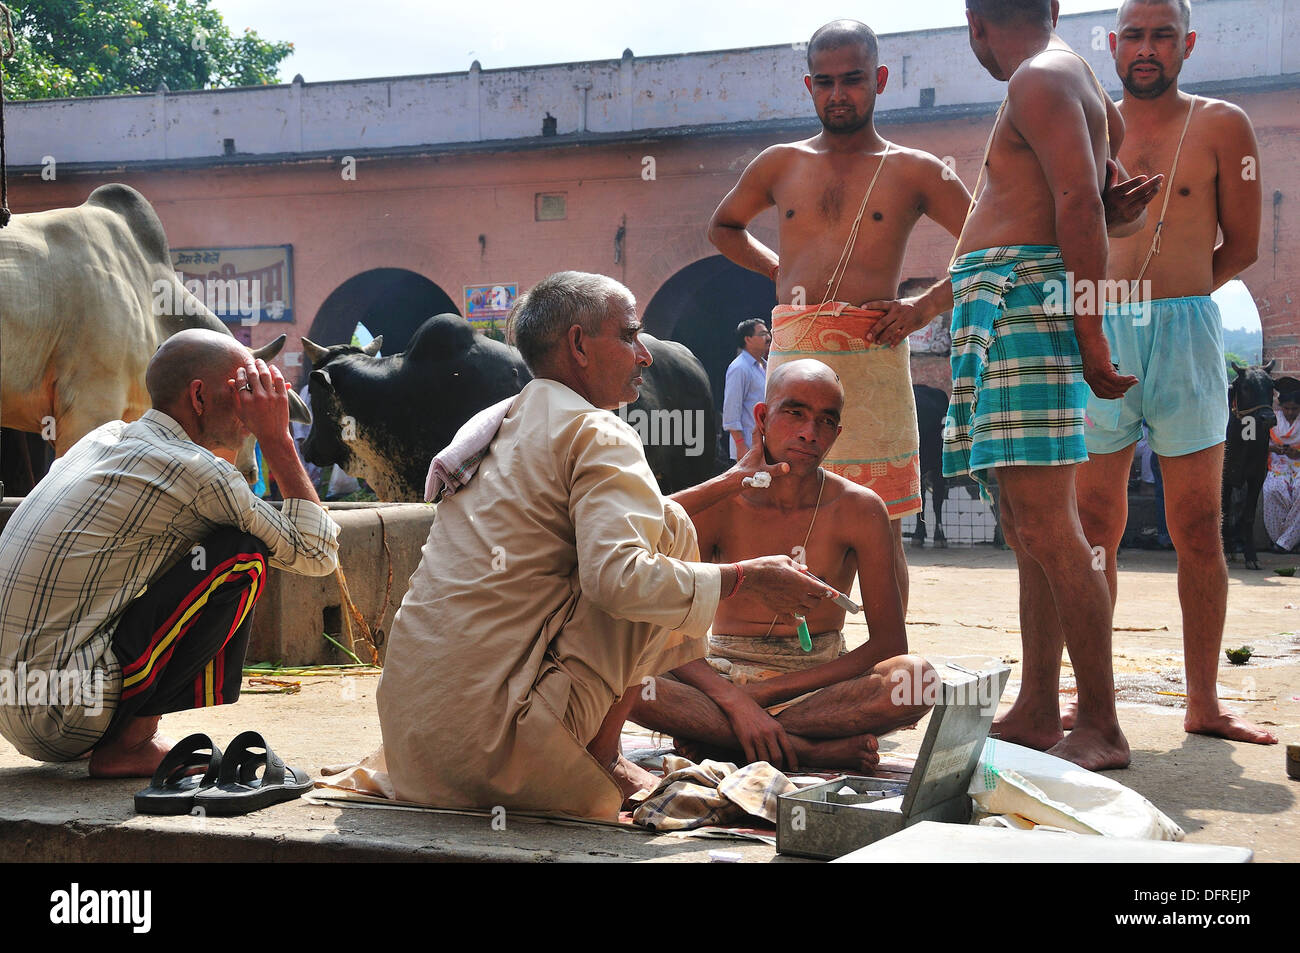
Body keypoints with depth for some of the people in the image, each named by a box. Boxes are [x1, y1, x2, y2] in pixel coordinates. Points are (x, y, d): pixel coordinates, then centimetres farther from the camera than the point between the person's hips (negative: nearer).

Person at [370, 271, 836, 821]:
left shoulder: (492, 424, 19)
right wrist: (747, 578, -12)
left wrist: (731, 481, 31)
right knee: (670, 528, 0)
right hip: (493, 739, -9)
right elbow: (619, 576, -25)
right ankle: (601, 761, 3)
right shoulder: (597, 436, -8)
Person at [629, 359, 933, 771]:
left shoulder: (859, 510, -6)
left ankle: (712, 738, -25)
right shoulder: (714, 503, -6)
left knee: (916, 676, -32)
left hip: (818, 682, 1)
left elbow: (889, 644, -10)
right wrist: (735, 700, -28)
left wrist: (768, 691, -17)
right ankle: (811, 749, -29)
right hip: (721, 676, 0)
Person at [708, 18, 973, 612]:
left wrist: (927, 305, -2)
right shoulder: (780, 165, 16)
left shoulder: (915, 172, 9)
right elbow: (723, 227, 33)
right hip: (792, 352, 3)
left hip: (871, 355, -2)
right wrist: (782, 271, 17)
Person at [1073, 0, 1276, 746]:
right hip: (1096, 340, 1)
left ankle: (1204, 704, 8)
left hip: (1187, 334, -1)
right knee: (1095, 529, 1)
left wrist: (1167, 295, 8)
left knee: (1199, 531, 1)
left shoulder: (1221, 127, 6)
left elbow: (1242, 247, 8)